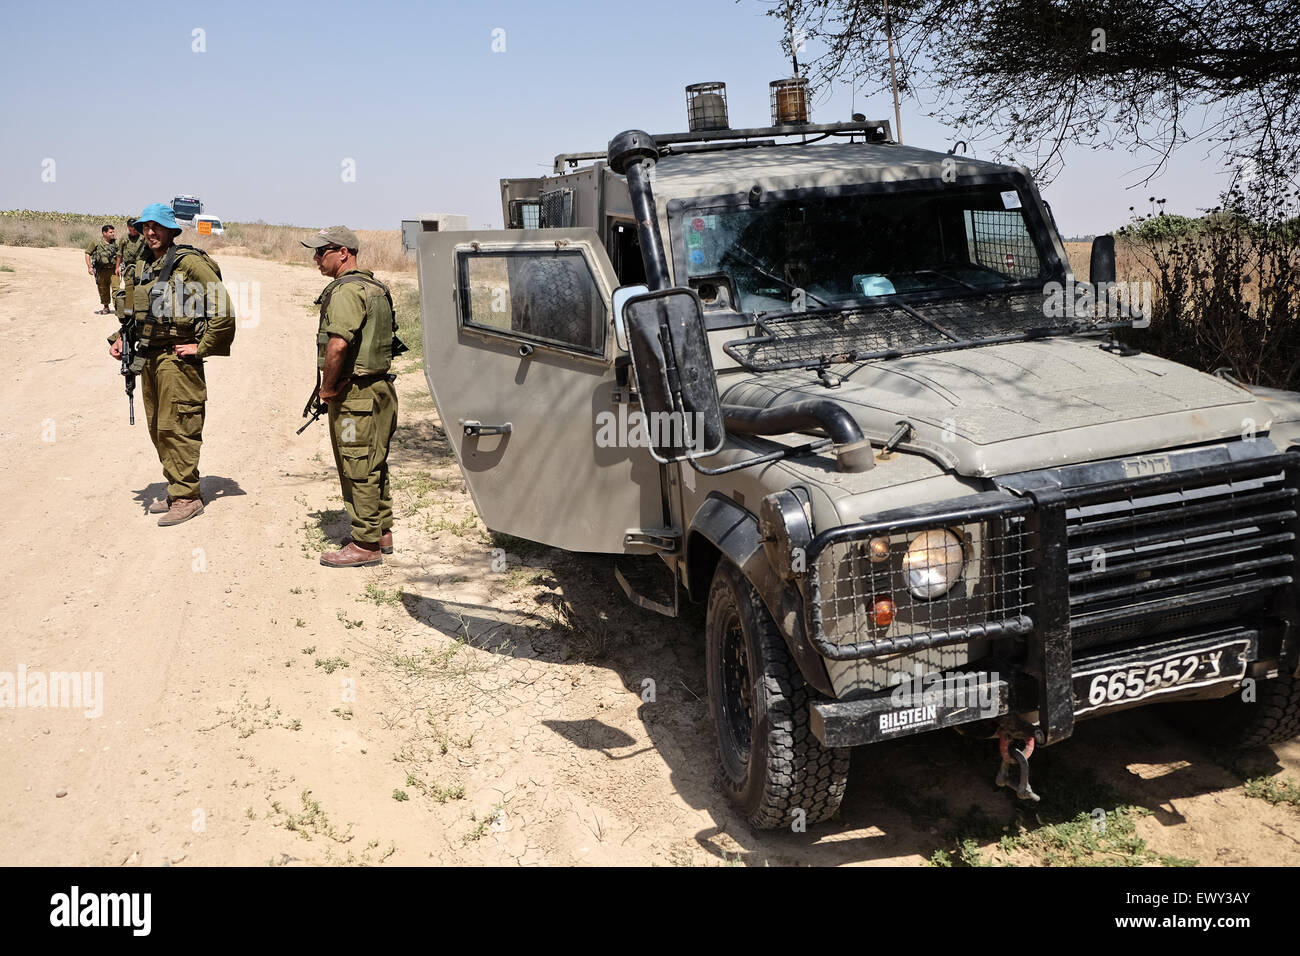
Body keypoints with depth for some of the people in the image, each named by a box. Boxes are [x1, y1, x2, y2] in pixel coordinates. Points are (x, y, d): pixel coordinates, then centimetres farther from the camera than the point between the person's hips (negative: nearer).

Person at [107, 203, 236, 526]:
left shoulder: (189, 262, -10)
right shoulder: (141, 267, 14)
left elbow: (223, 307, -15)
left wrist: (203, 347, -14)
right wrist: (121, 338, 12)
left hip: (177, 357, -9)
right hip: (147, 357, 9)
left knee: (175, 428, -8)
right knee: (158, 429, 12)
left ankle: (187, 497, 0)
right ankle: (177, 490, 23)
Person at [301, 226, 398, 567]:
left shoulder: (347, 290, -17)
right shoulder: (375, 287, 15)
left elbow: (338, 344, -31)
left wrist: (327, 388, -17)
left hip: (353, 395, -10)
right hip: (379, 387, 10)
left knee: (358, 469, -3)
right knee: (374, 466, 17)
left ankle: (365, 545, 4)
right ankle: (382, 534, 28)